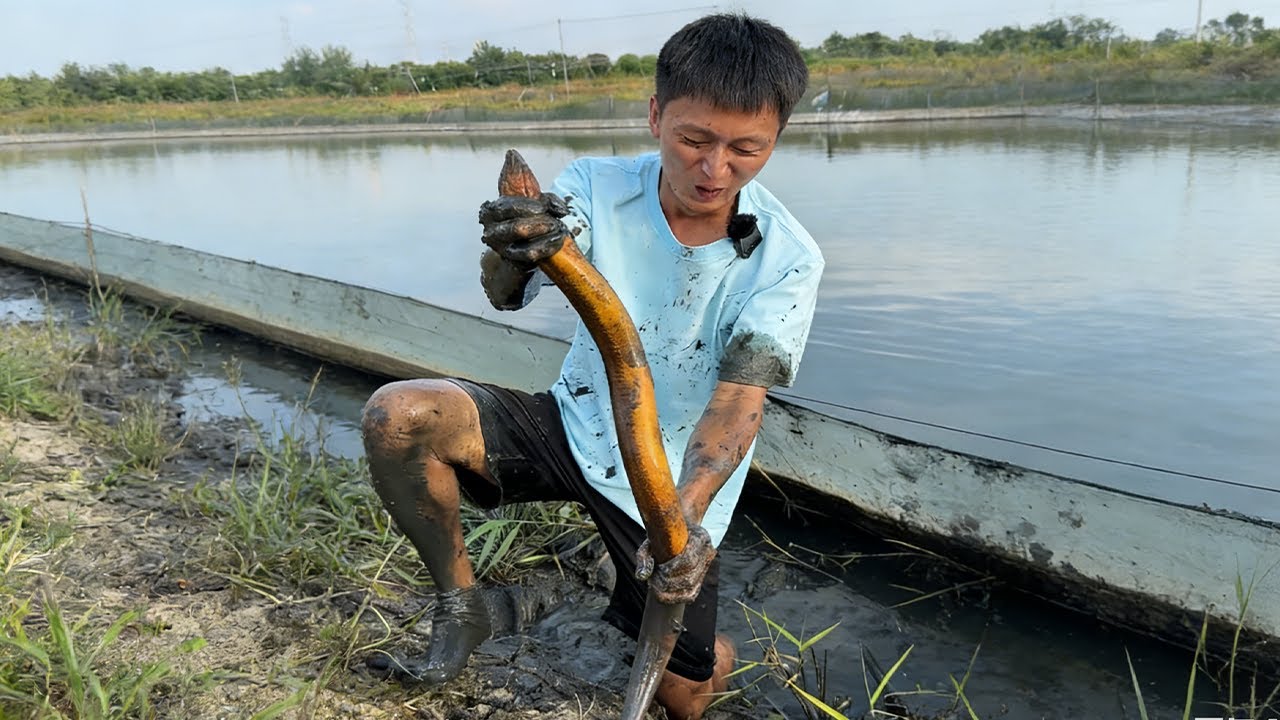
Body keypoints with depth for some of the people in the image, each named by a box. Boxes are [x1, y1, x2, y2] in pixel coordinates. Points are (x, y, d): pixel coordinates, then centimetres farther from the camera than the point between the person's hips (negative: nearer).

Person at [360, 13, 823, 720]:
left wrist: (687, 513, -42)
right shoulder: (596, 187, -15)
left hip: (676, 487, -1)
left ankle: (707, 646, 43)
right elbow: (505, 294, -29)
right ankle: (460, 604, 1)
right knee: (396, 415, -23)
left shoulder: (786, 259, -18)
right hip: (573, 426, 1)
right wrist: (513, 257, -54)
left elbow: (738, 401, -24)